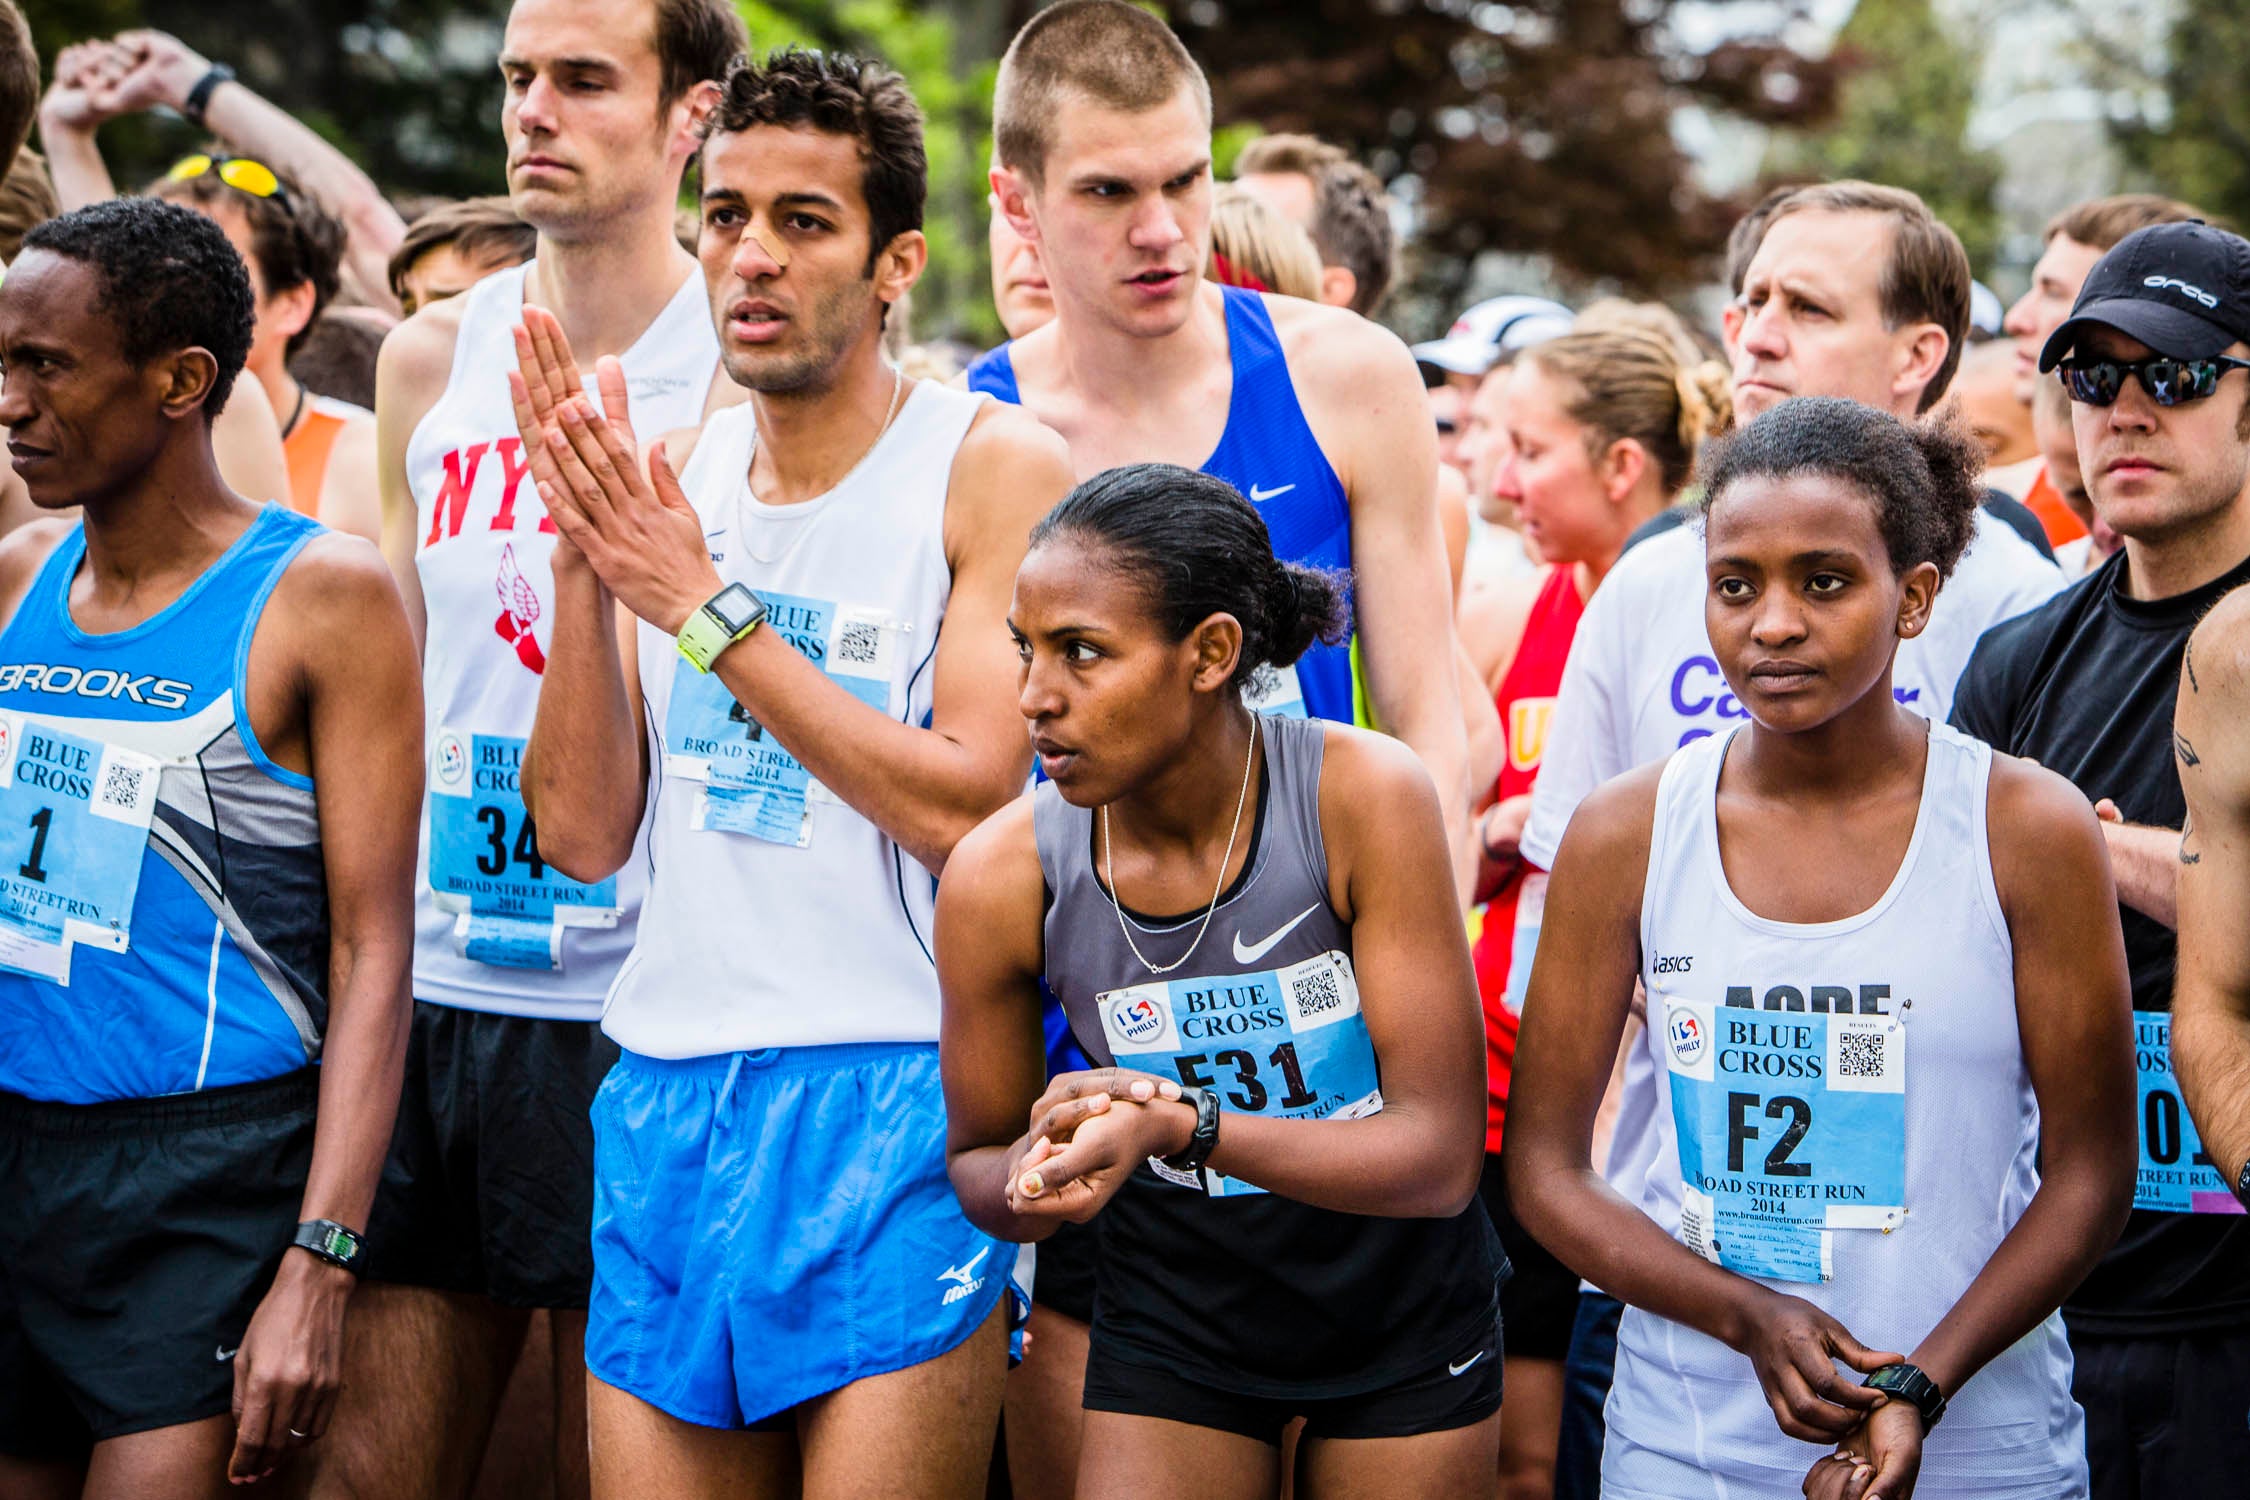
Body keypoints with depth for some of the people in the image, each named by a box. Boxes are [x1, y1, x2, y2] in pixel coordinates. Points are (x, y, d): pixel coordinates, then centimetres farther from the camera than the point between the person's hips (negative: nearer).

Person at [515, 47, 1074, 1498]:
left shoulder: (996, 467, -5)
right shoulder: (673, 477, 11)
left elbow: (967, 803, -15)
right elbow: (584, 836, 6)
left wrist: (704, 606, -13)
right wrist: (583, 562, -7)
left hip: (896, 1098, -5)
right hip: (666, 1092, 5)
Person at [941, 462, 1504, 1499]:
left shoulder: (1364, 798, -25)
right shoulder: (1002, 876, -18)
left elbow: (1439, 1157, -25)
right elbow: (977, 1164, -2)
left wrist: (1182, 1125, -38)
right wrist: (1039, 1177, -28)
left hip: (1403, 1308, -1)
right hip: (1173, 1324, 1)